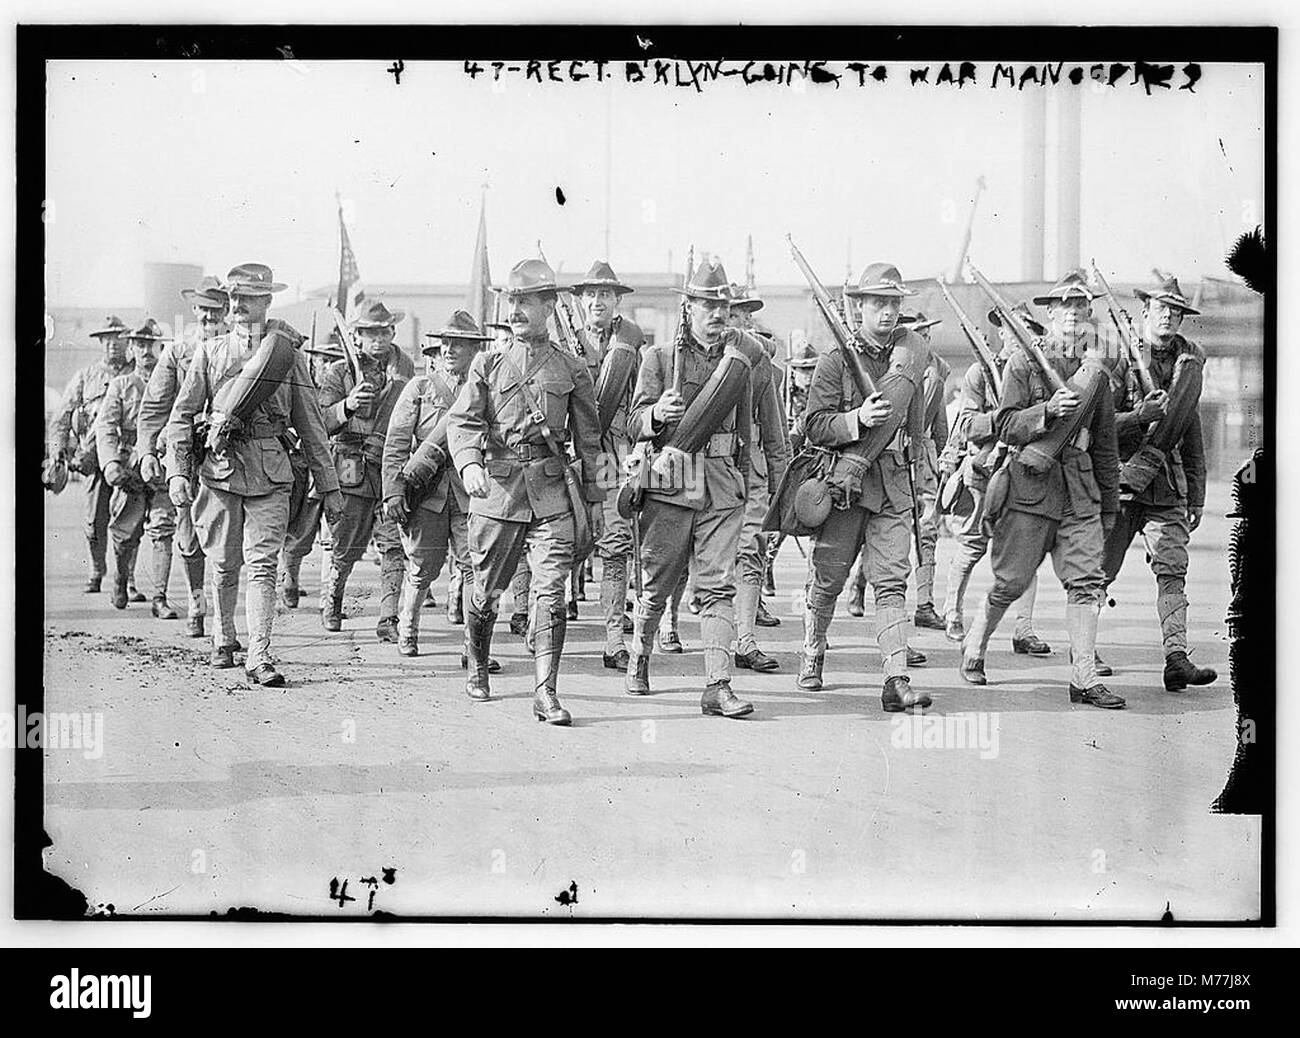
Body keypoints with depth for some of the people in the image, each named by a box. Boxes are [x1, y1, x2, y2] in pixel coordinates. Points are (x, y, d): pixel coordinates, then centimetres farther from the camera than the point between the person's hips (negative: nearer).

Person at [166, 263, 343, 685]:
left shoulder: (288, 353, 7)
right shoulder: (209, 351, 9)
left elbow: (311, 425, 9)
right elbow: (182, 415, 8)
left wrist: (329, 486, 8)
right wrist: (177, 471, -5)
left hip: (271, 474, -1)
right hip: (219, 469, 1)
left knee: (262, 566, -9)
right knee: (224, 566, 9)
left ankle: (259, 658, -12)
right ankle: (223, 641, 29)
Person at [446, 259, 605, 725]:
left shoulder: (571, 368, 8)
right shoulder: (488, 363, 7)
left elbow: (588, 437, 14)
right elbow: (461, 421, -3)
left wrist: (593, 495, 15)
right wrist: (469, 464, -22)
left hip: (551, 491, 0)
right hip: (497, 487, 0)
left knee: (551, 592, -10)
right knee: (486, 589, 10)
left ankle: (546, 694, -9)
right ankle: (477, 668, 35)